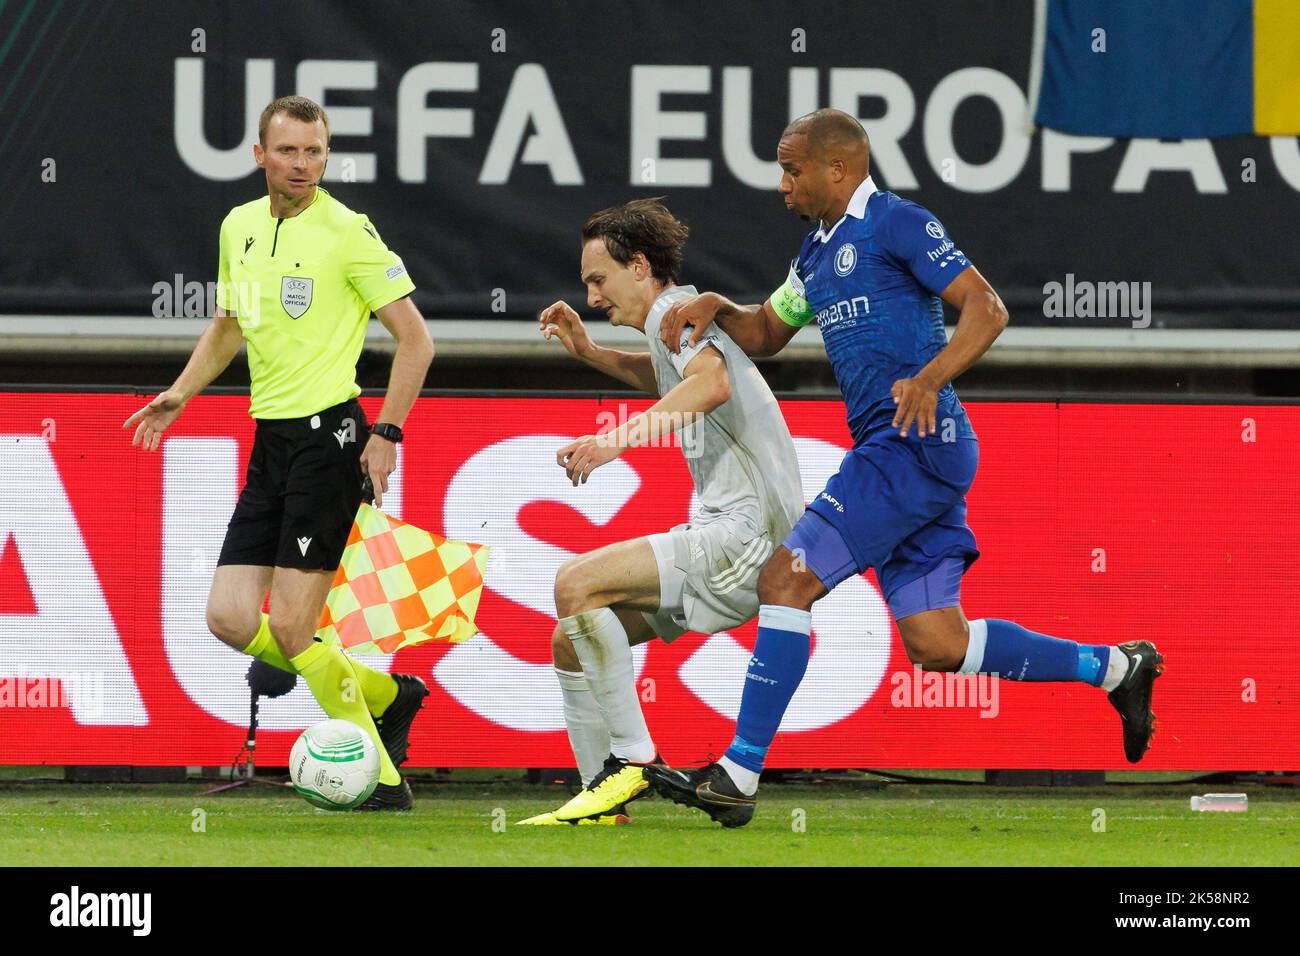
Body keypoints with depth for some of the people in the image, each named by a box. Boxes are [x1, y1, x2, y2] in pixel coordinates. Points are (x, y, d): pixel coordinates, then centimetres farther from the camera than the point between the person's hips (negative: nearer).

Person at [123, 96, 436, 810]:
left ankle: (382, 779, -1)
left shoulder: (347, 233, -9)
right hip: (269, 438, 7)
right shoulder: (238, 228, 11)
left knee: (291, 630, -13)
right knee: (231, 622, 0)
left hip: (329, 436, -7)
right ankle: (386, 694, 19)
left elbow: (415, 338, -7)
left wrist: (386, 434, -14)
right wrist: (180, 393, 15)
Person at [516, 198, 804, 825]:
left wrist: (619, 438, -37)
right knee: (570, 640, 8)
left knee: (576, 584, -23)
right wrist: (590, 354, 31)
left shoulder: (674, 310, -8)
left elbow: (710, 382, -30)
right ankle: (605, 802, 9)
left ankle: (633, 757, -18)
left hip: (742, 533, -10)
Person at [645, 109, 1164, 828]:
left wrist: (930, 378, -27)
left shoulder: (896, 224, -6)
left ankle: (737, 775, -15)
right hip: (893, 452, 10)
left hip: (916, 442, -10)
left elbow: (987, 310, -12)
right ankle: (1113, 667, 14)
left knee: (786, 580, -14)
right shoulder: (819, 252, 23)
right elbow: (765, 335, 32)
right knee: (936, 645, 4)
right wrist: (714, 308, 11)